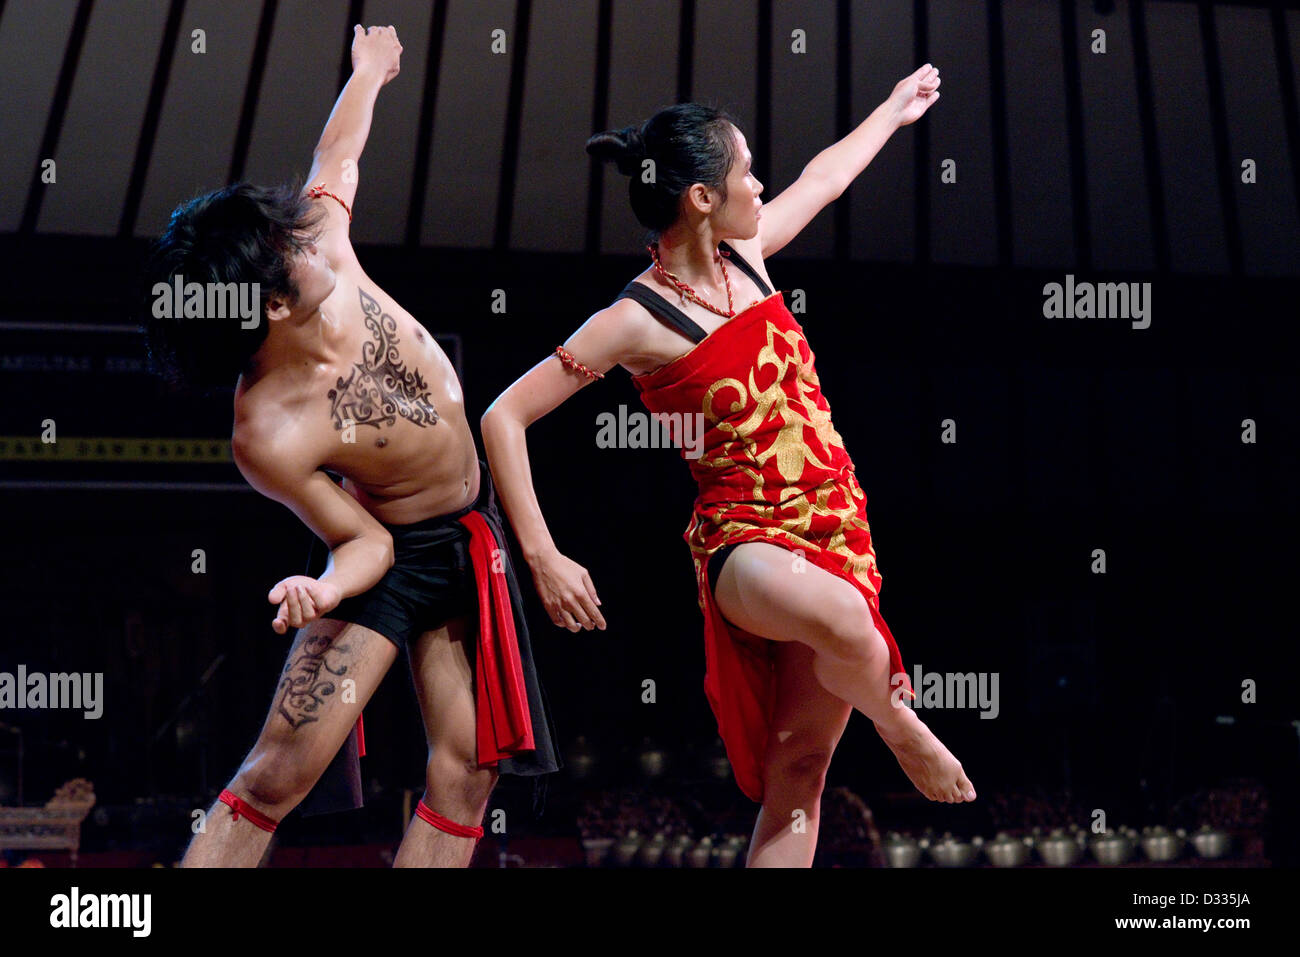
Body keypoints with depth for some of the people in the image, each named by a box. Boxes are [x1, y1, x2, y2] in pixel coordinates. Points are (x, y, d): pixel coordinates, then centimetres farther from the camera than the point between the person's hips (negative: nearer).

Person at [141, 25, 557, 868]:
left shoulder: (327, 244, -14)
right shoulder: (267, 435, -30)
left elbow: (335, 159, 9)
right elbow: (365, 542, -17)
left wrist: (368, 71, 26)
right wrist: (321, 593, -38)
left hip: (472, 544, 7)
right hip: (395, 553, -7)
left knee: (468, 770, 2)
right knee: (283, 767, -16)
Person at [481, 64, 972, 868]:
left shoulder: (746, 255, 10)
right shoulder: (638, 321, -10)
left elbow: (823, 179, 30)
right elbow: (505, 417, -10)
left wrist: (895, 110, 45)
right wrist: (543, 557, -15)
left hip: (836, 530, 6)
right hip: (745, 539, -6)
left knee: (798, 770, 2)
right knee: (841, 617, -38)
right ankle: (903, 733, -7)